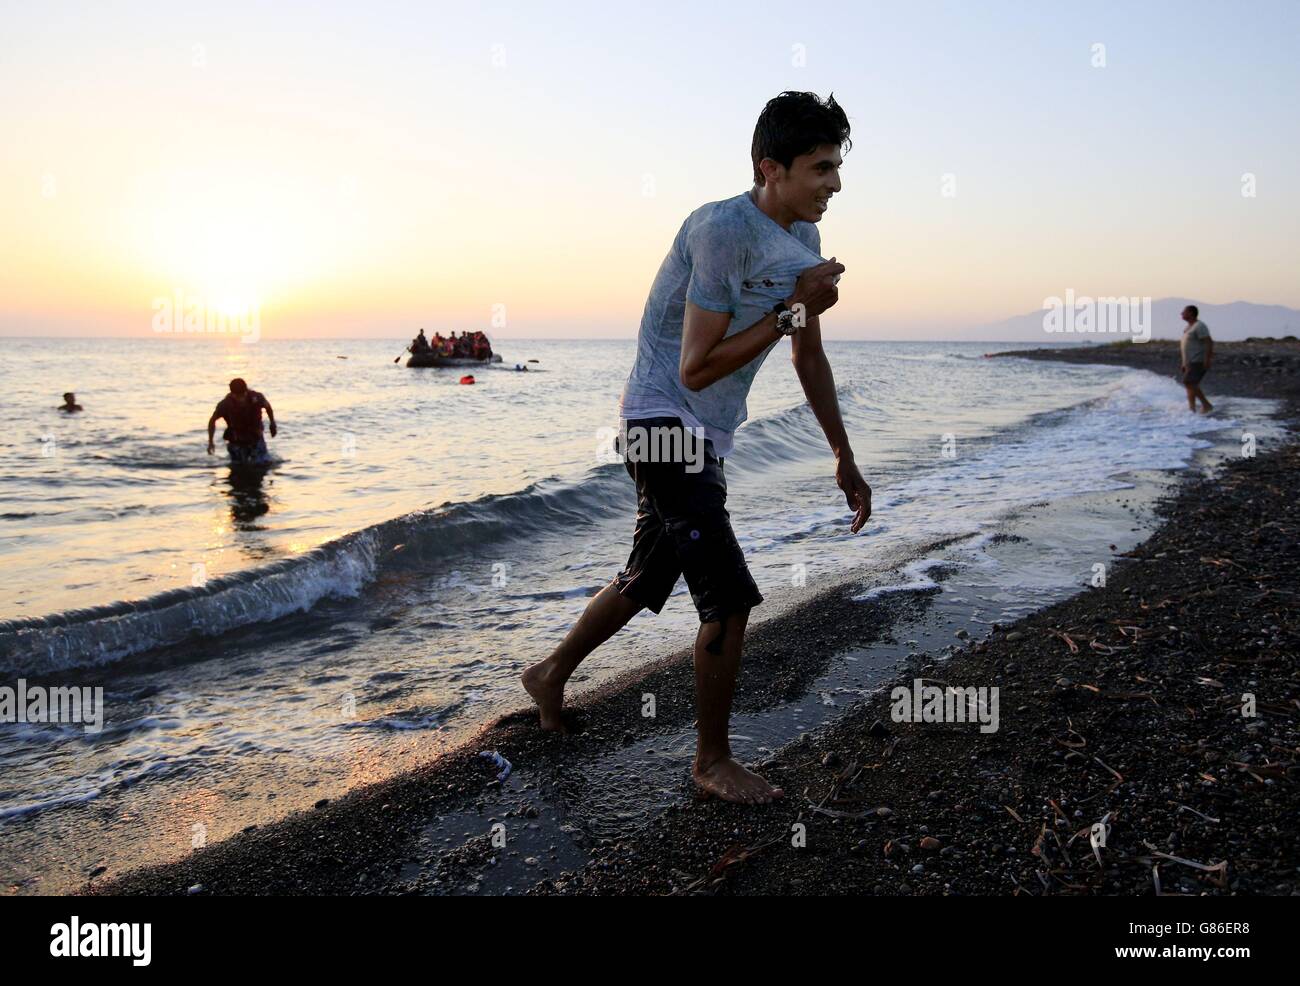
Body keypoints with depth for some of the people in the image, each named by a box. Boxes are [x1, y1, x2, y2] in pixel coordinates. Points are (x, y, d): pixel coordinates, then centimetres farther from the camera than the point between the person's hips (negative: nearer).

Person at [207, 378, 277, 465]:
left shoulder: (256, 397, -22)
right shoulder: (226, 404, -24)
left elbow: (267, 406, 2)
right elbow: (212, 420, -7)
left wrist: (272, 423, 13)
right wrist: (210, 442, -8)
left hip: (256, 437, 1)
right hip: (236, 441, -1)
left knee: (263, 463, -5)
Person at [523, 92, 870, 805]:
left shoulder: (803, 239, 7)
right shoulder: (722, 229, -21)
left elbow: (809, 358, 16)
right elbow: (694, 369, -23)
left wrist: (844, 458, 16)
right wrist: (793, 311, -21)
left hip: (705, 439, 9)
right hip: (662, 423, -9)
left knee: (648, 580, 20)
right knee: (729, 599, -10)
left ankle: (551, 675, 41)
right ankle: (712, 762, 7)